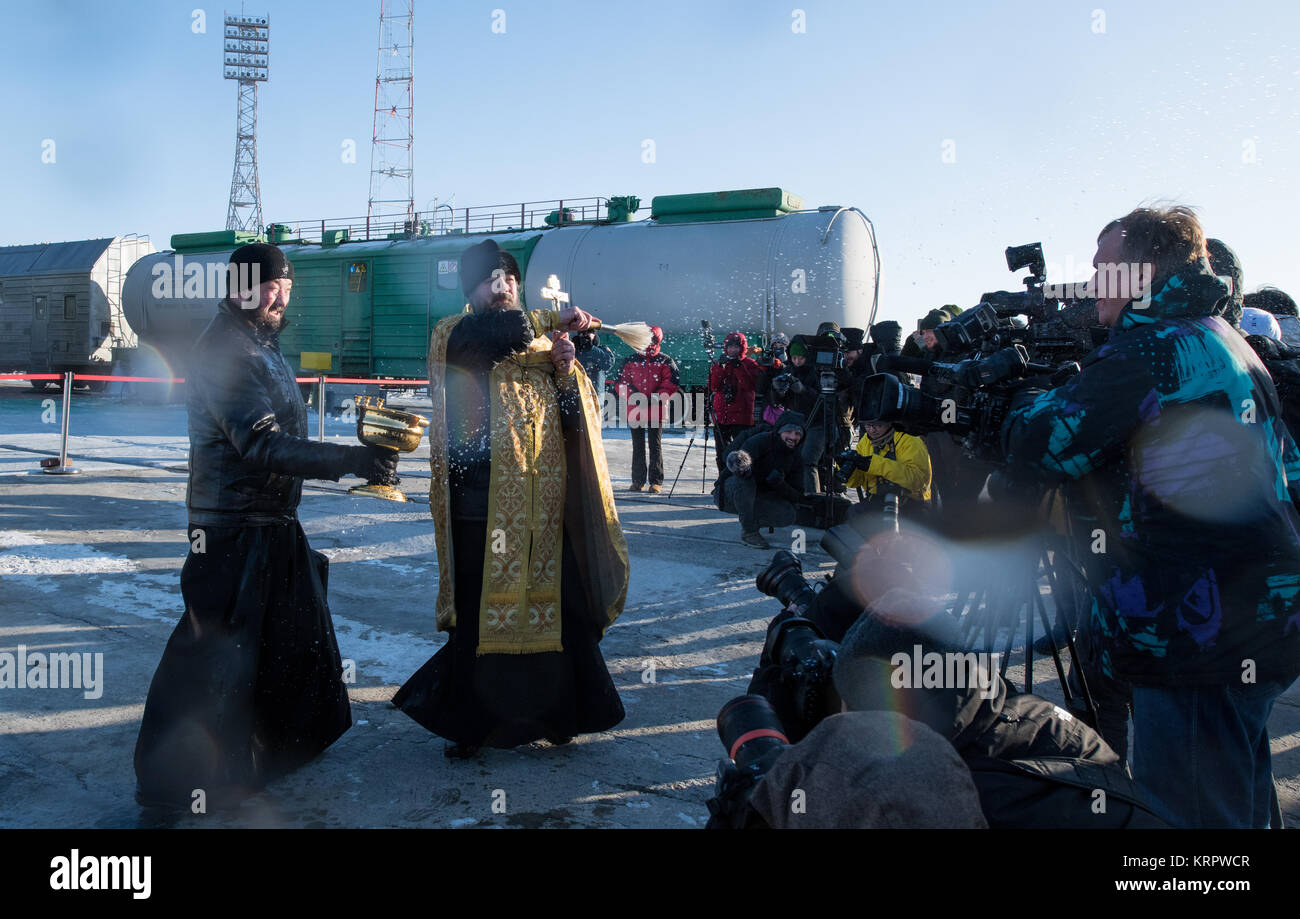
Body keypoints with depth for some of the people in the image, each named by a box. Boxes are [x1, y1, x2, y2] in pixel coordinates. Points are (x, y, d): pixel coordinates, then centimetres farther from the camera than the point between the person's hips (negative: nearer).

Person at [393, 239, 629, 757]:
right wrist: (552, 322, -7)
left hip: (543, 503, 4)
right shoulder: (454, 334, 2)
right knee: (481, 611, 2)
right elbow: (498, 334, -22)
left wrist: (565, 369, -7)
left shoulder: (543, 340, 15)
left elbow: (575, 421, 10)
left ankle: (554, 713, 24)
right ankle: (470, 724, 19)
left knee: (556, 606, 6)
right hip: (483, 503, -3)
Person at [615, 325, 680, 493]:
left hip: (655, 410, -2)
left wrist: (657, 397, -12)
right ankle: (638, 480, 13)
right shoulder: (630, 361, 10)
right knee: (638, 446, 7)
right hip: (635, 410, 3)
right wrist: (633, 397, -7)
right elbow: (621, 382, 8)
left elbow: (673, 382, -3)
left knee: (655, 445, 1)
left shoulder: (664, 361, 3)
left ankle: (656, 481, 5)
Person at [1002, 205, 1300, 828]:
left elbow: (1040, 447, -21)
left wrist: (1025, 398, 2)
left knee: (1184, 812, -1)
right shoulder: (1228, 343, 16)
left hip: (1198, 643, -10)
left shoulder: (1152, 349, -16)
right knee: (1237, 803, 23)